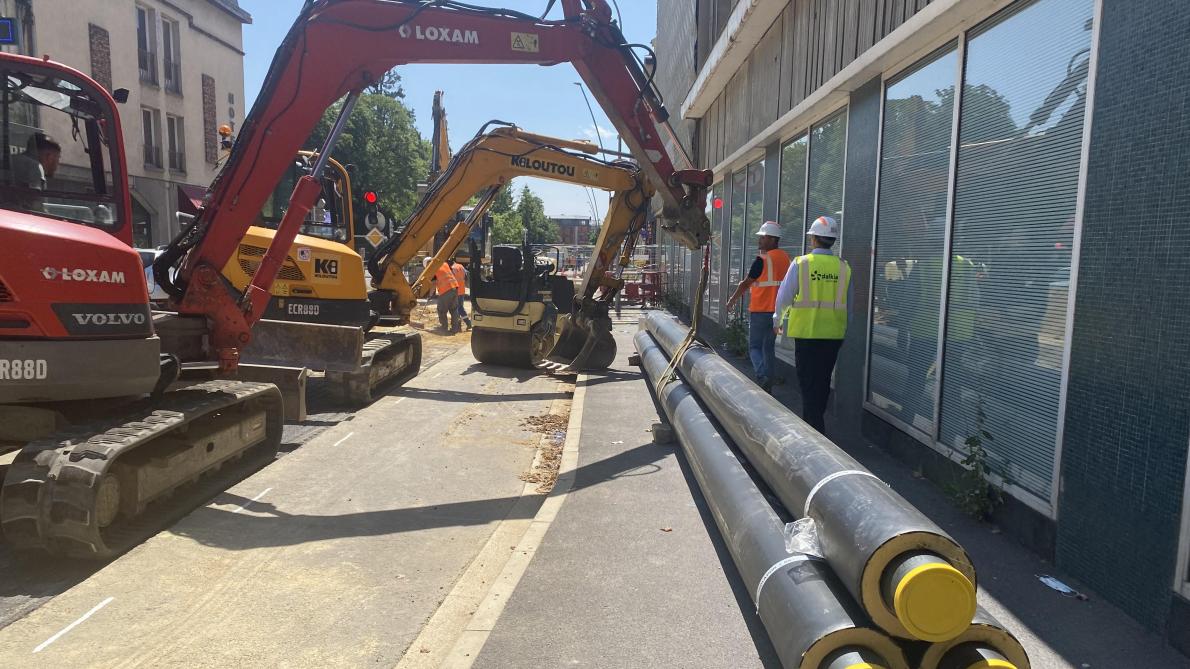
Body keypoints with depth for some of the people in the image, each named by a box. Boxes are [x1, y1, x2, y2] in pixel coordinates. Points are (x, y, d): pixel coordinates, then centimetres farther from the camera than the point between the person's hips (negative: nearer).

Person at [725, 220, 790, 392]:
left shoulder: (762, 260, -14)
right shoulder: (785, 258, 7)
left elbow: (746, 284, -8)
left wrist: (731, 301, 3)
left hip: (760, 311, -7)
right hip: (777, 310, 7)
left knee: (754, 346, 4)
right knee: (769, 348, 13)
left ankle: (762, 376, -15)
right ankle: (768, 386, 16)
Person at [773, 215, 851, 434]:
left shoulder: (801, 263, -7)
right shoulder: (843, 267, 2)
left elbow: (783, 297, -1)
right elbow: (848, 303, 8)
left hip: (806, 332, -3)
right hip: (834, 333, 4)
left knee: (808, 381, 2)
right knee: (823, 381, 17)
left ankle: (816, 431, -3)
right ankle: (812, 422, 31)